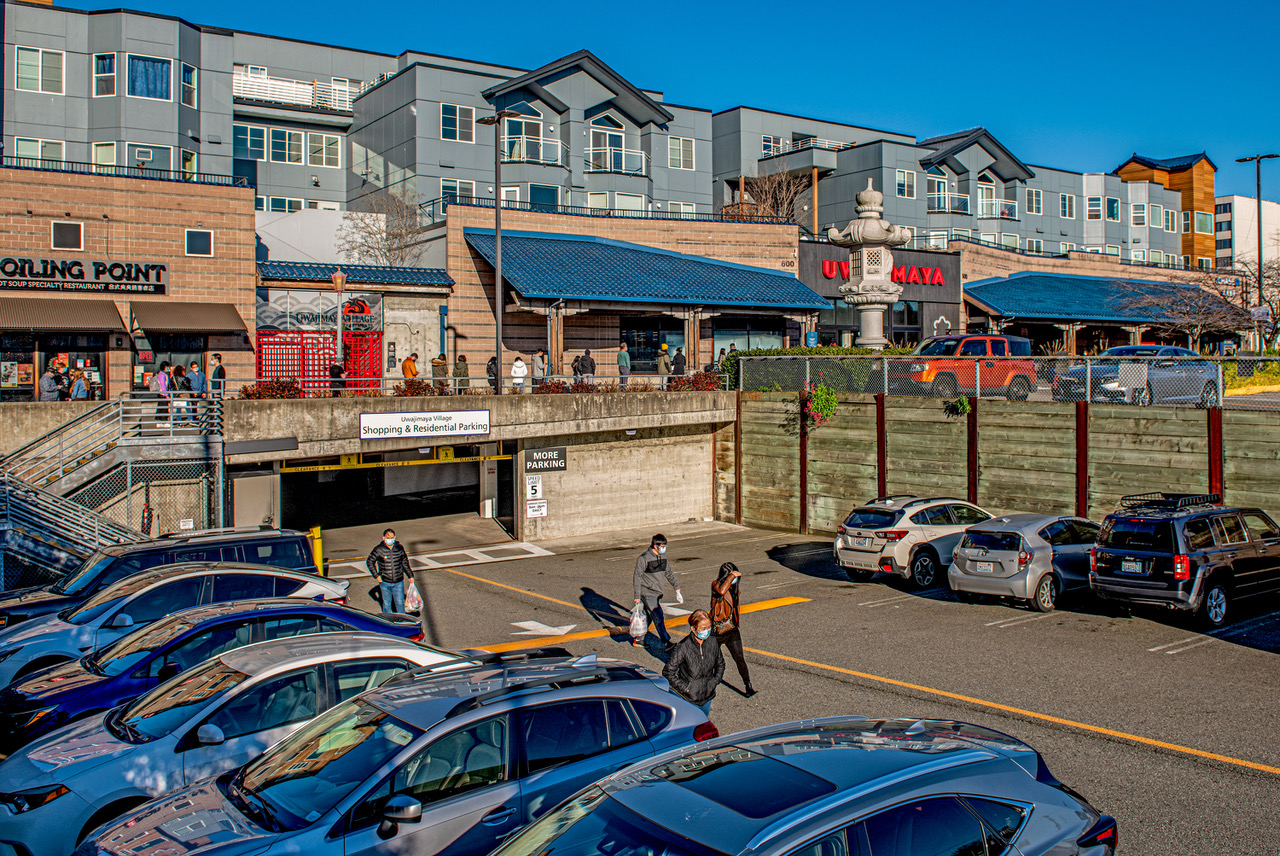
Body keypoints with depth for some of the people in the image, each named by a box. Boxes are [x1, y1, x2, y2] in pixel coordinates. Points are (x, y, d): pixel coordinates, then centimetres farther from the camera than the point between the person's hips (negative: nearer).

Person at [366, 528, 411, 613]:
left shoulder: (399, 548, -1)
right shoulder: (378, 550, -9)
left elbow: (405, 563, 12)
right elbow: (369, 562, 3)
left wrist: (410, 576, 15)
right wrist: (376, 575, -3)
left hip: (398, 582, 1)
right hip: (384, 582, -1)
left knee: (400, 603, 6)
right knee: (386, 604, 11)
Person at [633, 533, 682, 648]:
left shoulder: (663, 556, 6)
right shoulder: (644, 558, -16)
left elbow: (669, 573, 16)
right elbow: (637, 577, -12)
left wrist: (677, 589, 11)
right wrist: (637, 596, -12)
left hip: (657, 592, 7)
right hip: (647, 592, -7)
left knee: (648, 616, 13)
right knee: (658, 616, -13)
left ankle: (637, 639, 26)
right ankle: (667, 642, -10)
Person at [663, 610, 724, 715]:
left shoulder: (712, 642, -9)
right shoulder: (682, 647, -24)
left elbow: (720, 664, 11)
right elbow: (668, 672, -16)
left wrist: (715, 681, 0)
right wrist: (685, 688, -16)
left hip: (707, 697, 5)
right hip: (689, 699, -5)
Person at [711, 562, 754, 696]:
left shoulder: (732, 588, 9)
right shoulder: (716, 585, -13)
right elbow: (721, 591, -39)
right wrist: (732, 575, -31)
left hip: (732, 629, 5)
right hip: (718, 631, -5)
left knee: (739, 658, -5)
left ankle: (748, 686, -3)